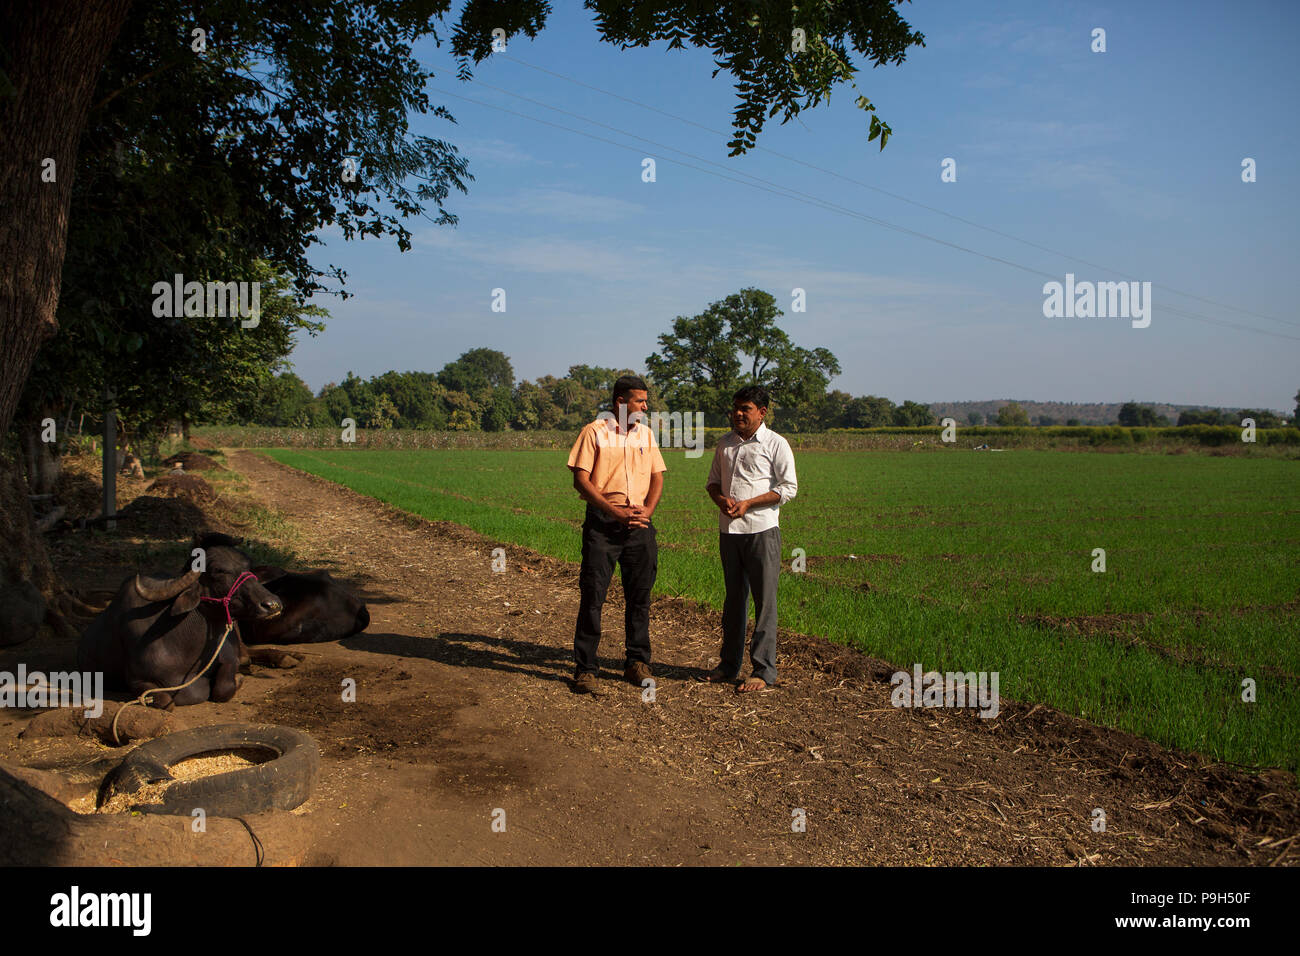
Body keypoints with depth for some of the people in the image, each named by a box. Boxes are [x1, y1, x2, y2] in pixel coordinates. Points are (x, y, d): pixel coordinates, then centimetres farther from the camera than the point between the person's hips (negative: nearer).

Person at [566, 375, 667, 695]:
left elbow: (657, 476, 14)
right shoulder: (594, 432, -2)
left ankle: (637, 662, 22)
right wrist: (616, 512, -14)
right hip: (602, 523, -5)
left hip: (640, 525, 5)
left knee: (639, 595, 9)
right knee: (593, 594, -3)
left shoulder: (645, 433, 14)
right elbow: (580, 480, -8)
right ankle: (585, 668, 7)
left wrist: (648, 509, -5)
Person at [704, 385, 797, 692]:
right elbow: (713, 480, 20)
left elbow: (789, 487, -6)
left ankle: (764, 670, 4)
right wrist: (720, 499, -4)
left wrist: (748, 503, -14)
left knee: (765, 600, -3)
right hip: (728, 529, 6)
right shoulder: (725, 443, 13)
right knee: (734, 597, 14)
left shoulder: (775, 444, -4)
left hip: (761, 531, -5)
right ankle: (729, 664, 24)